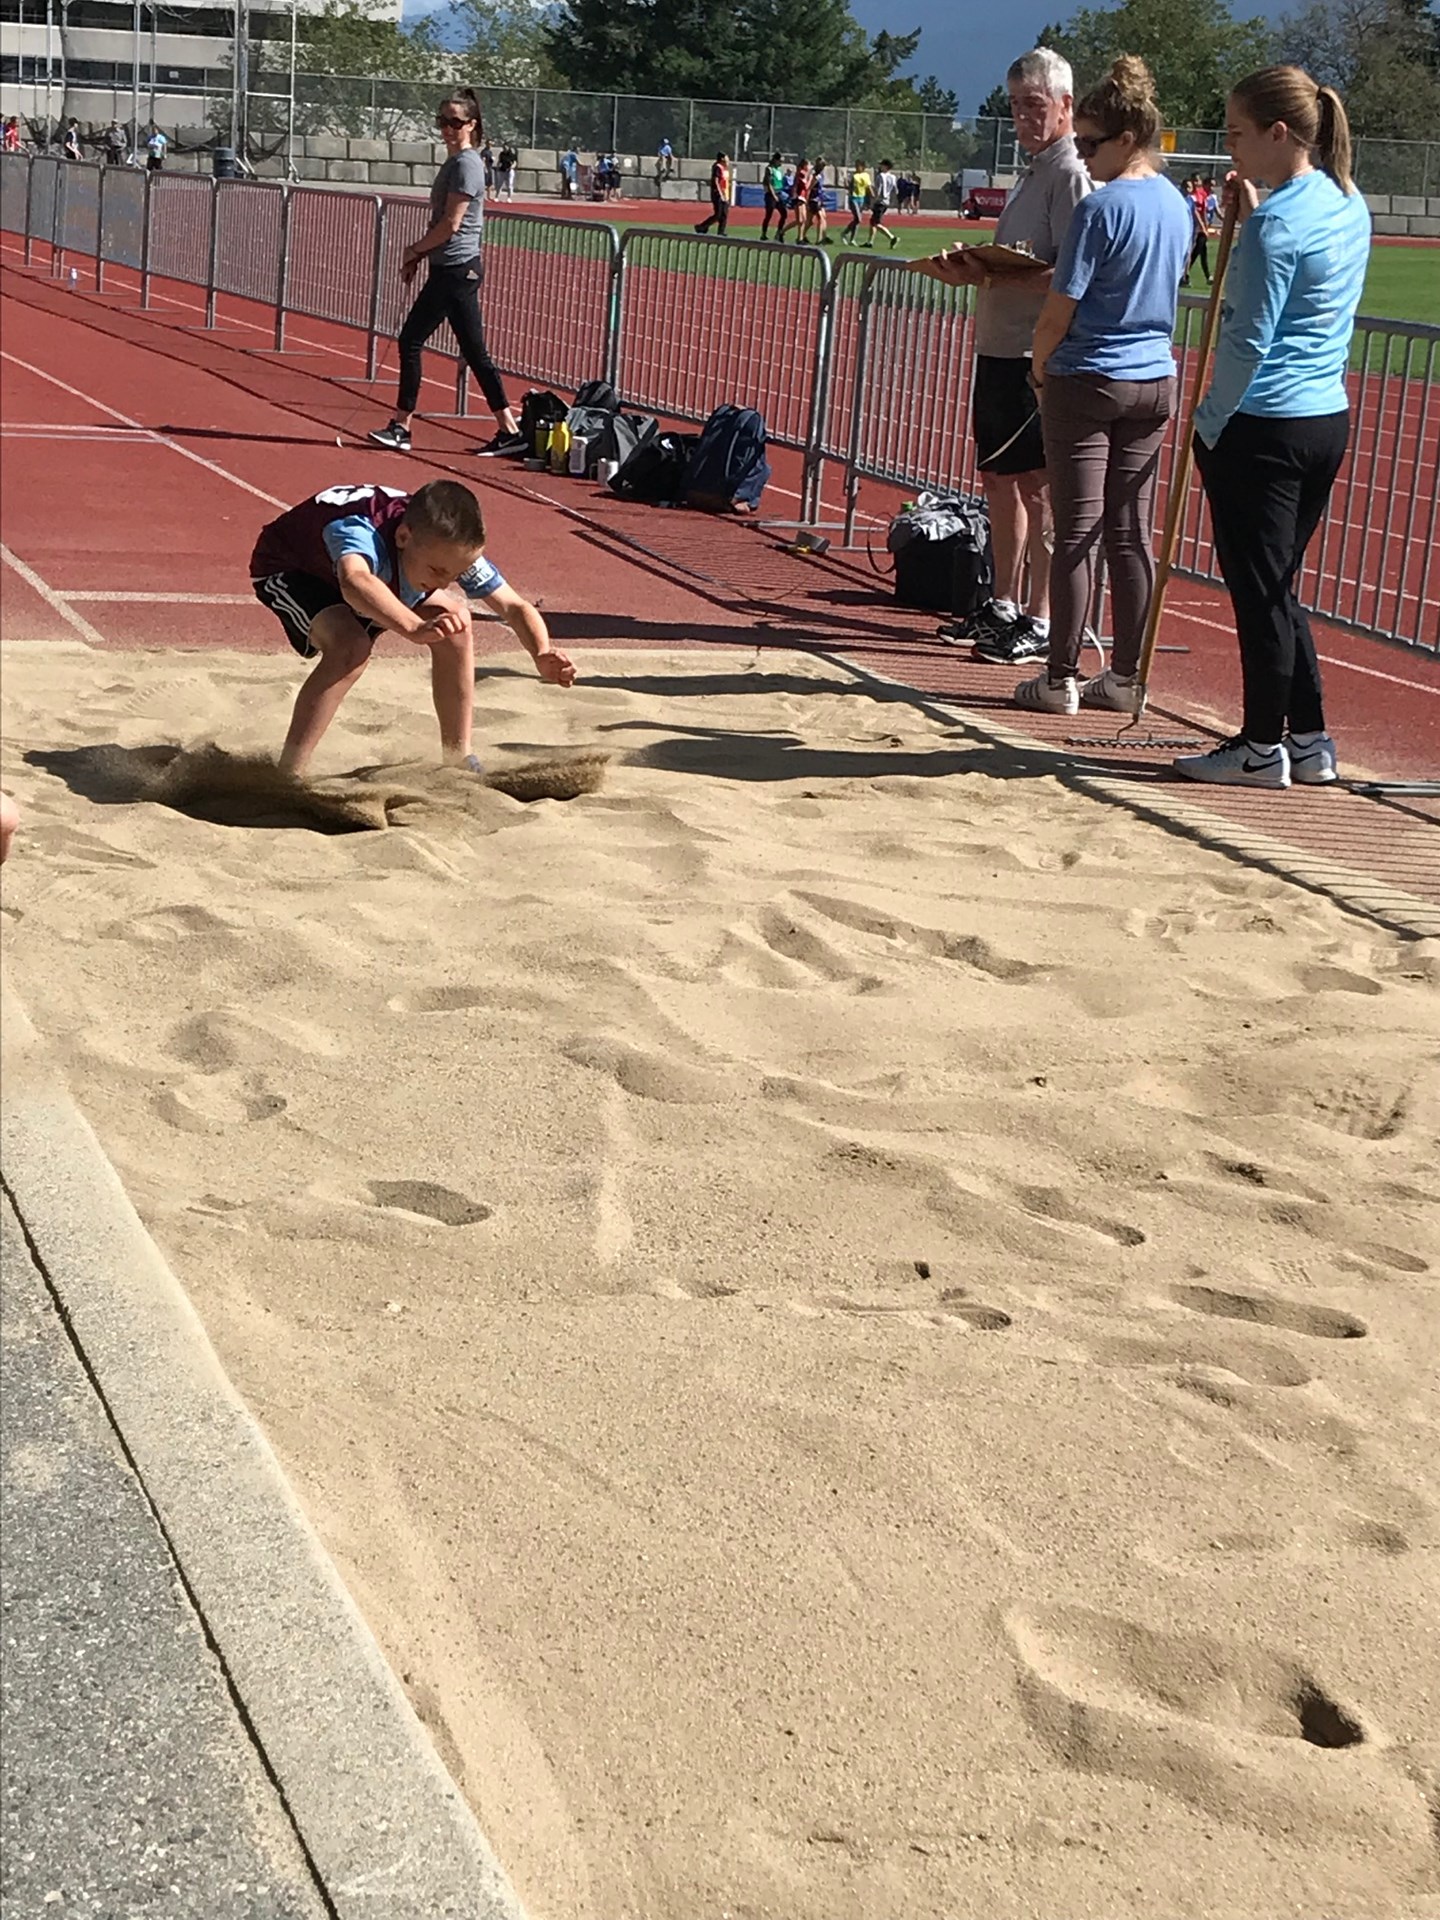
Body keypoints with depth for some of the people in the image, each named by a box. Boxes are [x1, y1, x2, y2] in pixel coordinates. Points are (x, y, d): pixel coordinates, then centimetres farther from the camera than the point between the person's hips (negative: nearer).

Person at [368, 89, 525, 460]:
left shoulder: (466, 164, -13)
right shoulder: (455, 162, 16)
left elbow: (450, 224, -17)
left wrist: (413, 251, -7)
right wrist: (419, 255, 13)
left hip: (456, 270, -10)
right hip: (451, 269, 10)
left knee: (411, 340, -5)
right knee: (474, 352, 8)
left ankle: (401, 426, 0)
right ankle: (509, 430, 8)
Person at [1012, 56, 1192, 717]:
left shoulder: (1102, 206, -15)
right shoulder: (1176, 205, 9)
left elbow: (1060, 308, -14)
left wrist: (1040, 365, 3)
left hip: (1089, 382, -7)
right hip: (1154, 381, 7)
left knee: (1077, 535, -2)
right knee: (1130, 536, 9)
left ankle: (1061, 680, 3)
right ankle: (1124, 678, 13)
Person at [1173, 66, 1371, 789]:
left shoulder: (1275, 224, -16)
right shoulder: (1349, 206, 10)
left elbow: (1249, 341, -17)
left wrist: (1207, 425, -9)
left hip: (1262, 429, -9)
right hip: (1329, 420, 9)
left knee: (1258, 591, 2)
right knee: (1278, 588, 17)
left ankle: (1262, 748, 11)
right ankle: (1310, 742, 20)